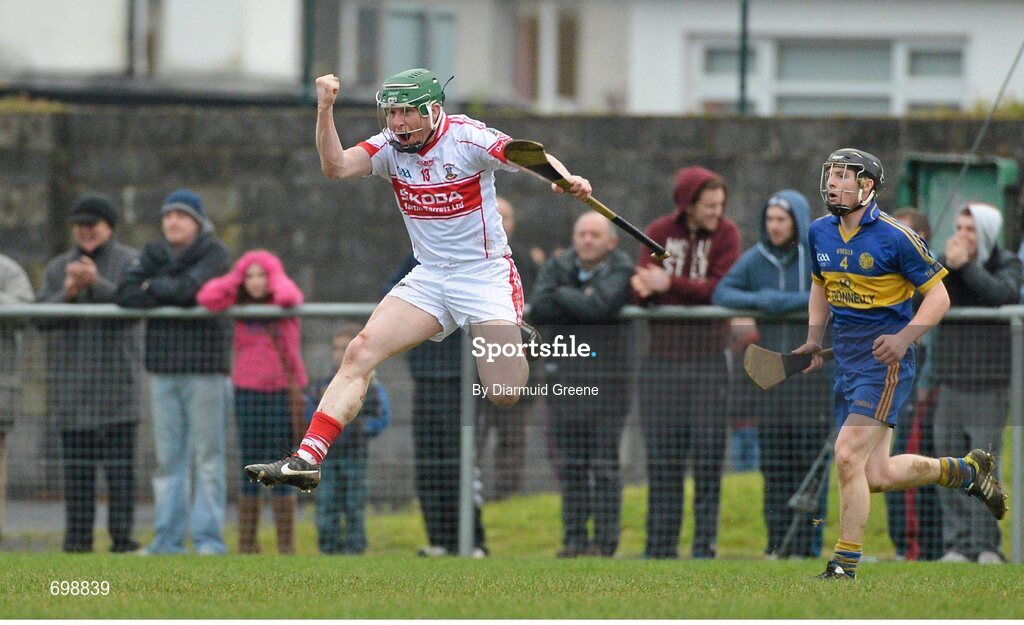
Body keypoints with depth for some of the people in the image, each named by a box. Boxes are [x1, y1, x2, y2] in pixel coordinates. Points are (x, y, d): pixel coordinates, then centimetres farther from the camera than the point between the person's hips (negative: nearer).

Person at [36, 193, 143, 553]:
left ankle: (122, 534, -6)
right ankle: (77, 534, 1)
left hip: (116, 373, -3)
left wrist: (97, 284, -25)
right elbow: (41, 318, 4)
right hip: (71, 377, 3)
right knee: (76, 463, 0)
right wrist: (68, 293, -14)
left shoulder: (131, 263, 5)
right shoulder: (57, 269, 15)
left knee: (120, 461, -6)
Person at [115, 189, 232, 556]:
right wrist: (172, 297, -8)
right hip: (162, 367, 5)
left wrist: (154, 286, 0)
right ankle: (168, 537, 7)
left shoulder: (214, 254, 0)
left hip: (204, 367, -5)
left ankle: (209, 536, -2)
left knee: (207, 456, -4)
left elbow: (190, 288, -17)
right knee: (168, 457, 5)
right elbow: (124, 296, 1)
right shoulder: (154, 254, 14)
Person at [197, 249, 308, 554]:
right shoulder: (239, 306, 5)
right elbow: (206, 297, -10)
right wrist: (236, 277, -1)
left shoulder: (283, 305, -1)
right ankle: (246, 542, 6)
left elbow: (288, 297, -24)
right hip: (248, 392, 2)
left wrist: (275, 276, -5)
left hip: (283, 392, -2)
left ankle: (286, 543, 0)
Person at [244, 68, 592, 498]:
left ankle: (522, 345, 27)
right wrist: (325, 111, -28)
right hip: (428, 276, 4)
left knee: (505, 396, -10)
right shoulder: (390, 147, -1)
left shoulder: (467, 137, -14)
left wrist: (564, 179, -45)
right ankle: (306, 459, -18)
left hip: (485, 274, -4)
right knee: (361, 352, -15)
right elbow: (336, 168, -15)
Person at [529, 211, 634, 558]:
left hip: (606, 382, -5)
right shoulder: (558, 268, 11)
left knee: (604, 465, -5)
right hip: (565, 379, 5)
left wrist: (562, 295, -5)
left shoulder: (621, 272, -4)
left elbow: (600, 306, -21)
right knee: (570, 466, 5)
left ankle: (605, 540, -2)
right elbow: (537, 309, -4)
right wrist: (580, 304, -12)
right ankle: (574, 538, 9)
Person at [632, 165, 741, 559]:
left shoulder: (725, 234, -1)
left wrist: (670, 284, -16)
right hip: (663, 355, 2)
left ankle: (705, 541, 2)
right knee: (663, 456, 4)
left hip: (708, 354, -2)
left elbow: (722, 289, -12)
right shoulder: (659, 232, 4)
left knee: (709, 453, -3)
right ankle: (661, 543, 9)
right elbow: (643, 288, -2)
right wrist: (641, 286, -25)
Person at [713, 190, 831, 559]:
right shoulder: (756, 259, 10)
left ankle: (807, 542, -2)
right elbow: (721, 293, 4)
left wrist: (782, 302, -15)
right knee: (774, 464, 3)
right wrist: (757, 301, -14)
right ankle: (778, 540, 7)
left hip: (812, 372, -4)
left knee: (810, 462, -5)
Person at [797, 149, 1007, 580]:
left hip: (886, 363, -8)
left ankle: (845, 565, -7)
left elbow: (938, 295, -9)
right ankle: (969, 470, 32)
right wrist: (814, 338, 10)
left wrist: (904, 338, -23)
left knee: (848, 456, -18)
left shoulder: (895, 236, -13)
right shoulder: (820, 232, 7)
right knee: (877, 476, 8)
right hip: (846, 362, 8)